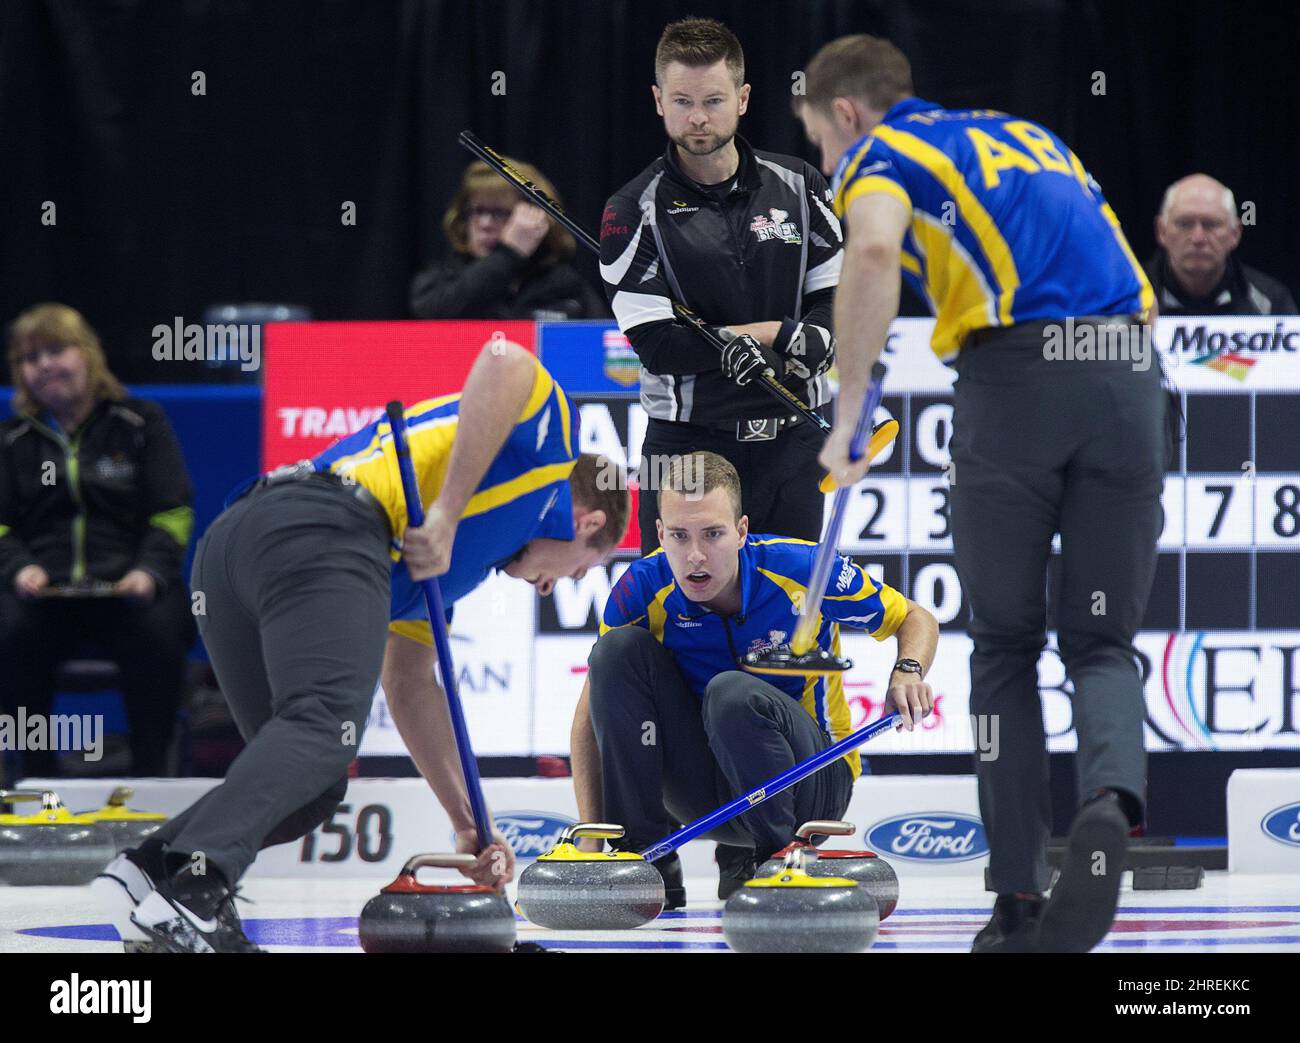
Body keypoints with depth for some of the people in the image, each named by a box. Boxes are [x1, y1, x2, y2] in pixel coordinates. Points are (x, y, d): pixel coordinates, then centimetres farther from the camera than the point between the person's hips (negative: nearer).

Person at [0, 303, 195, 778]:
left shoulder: (140, 423, 10)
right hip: (43, 593, 1)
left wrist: (149, 571, -16)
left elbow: (172, 513, 4)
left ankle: (148, 772, -21)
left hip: (129, 588, -1)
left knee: (158, 631, -36)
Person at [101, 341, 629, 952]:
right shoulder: (550, 433, 21)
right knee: (326, 725, -25)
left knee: (310, 786, 15)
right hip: (327, 532, -9)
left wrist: (469, 823, 40)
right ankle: (194, 878, -46)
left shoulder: (440, 564, 40)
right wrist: (448, 512, -5)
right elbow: (505, 363, -3)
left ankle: (153, 868, -4)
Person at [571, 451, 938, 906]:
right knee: (620, 648, -18)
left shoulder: (803, 569, -18)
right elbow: (592, 713, -8)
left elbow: (917, 620, -2)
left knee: (732, 694, -34)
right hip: (707, 791, 3)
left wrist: (908, 672, -25)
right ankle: (643, 859, -15)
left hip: (814, 784, -3)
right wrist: (590, 830, -20)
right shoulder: (643, 590, -13)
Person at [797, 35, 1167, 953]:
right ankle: (1113, 799, -21)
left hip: (1015, 374, -4)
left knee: (1005, 646, 11)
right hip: (1129, 374, 4)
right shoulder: (1030, 137, 30)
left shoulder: (879, 154, 10)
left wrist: (848, 413, -11)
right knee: (1103, 645, 10)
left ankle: (1020, 901, 9)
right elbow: (1141, 294, 28)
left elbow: (875, 248, -15)